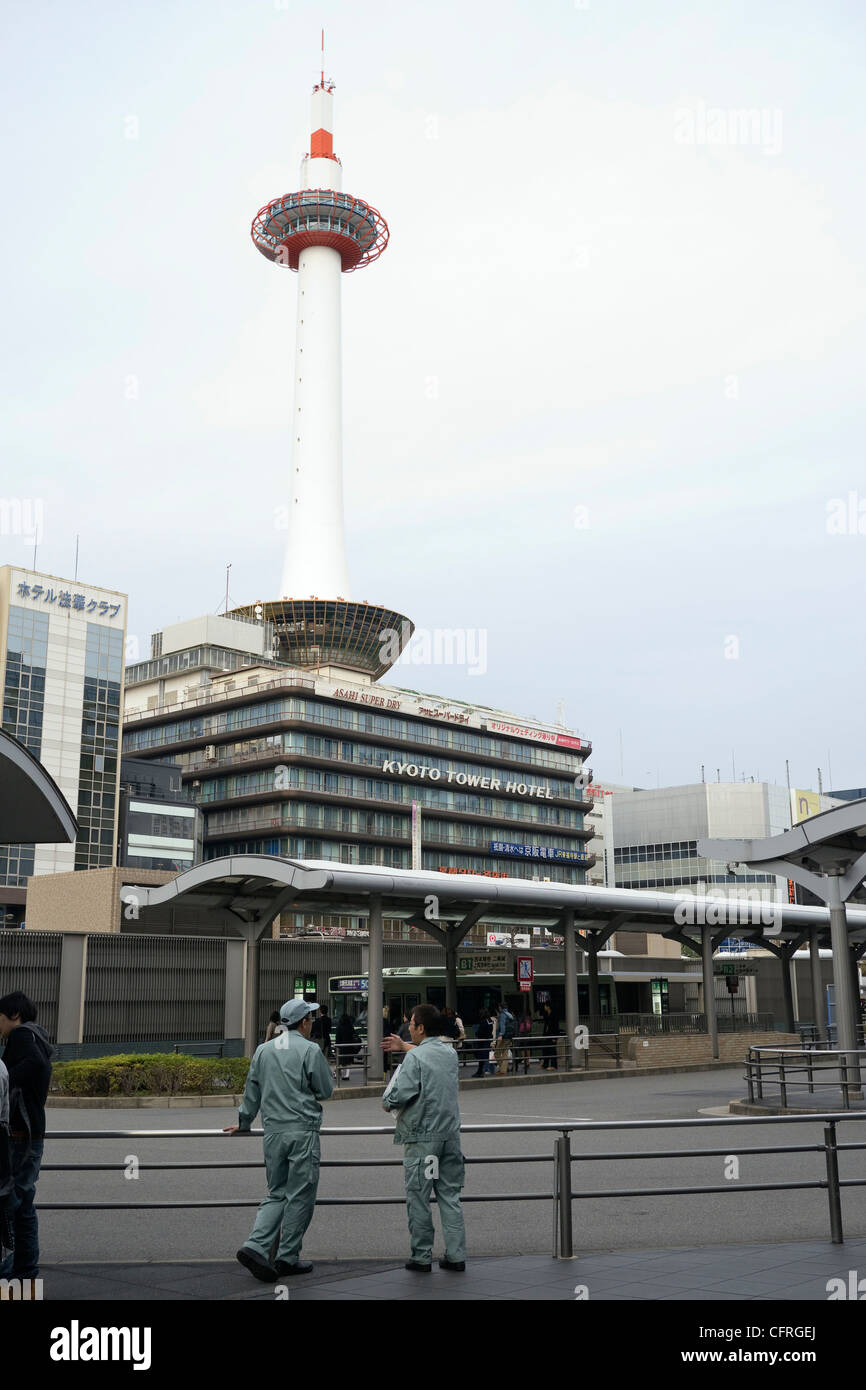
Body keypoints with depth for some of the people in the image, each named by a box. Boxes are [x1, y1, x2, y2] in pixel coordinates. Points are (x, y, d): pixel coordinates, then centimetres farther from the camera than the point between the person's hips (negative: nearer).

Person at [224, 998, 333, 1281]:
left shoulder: (263, 1051, 9)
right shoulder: (310, 1050, -8)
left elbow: (252, 1093, 16)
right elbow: (326, 1091, -3)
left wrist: (244, 1123, 29)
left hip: (273, 1132, 5)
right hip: (302, 1131, -5)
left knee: (276, 1194, 14)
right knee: (300, 1196, 4)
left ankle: (255, 1246, -3)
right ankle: (287, 1257, 8)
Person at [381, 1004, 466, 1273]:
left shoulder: (415, 1057, -14)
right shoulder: (450, 1052, 8)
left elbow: (397, 1097, -18)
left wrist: (387, 1101, 4)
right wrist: (404, 1047, 41)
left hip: (422, 1137, -6)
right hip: (450, 1134, 6)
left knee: (418, 1198, 4)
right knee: (450, 1195, 11)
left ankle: (421, 1257, 9)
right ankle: (456, 1256, 11)